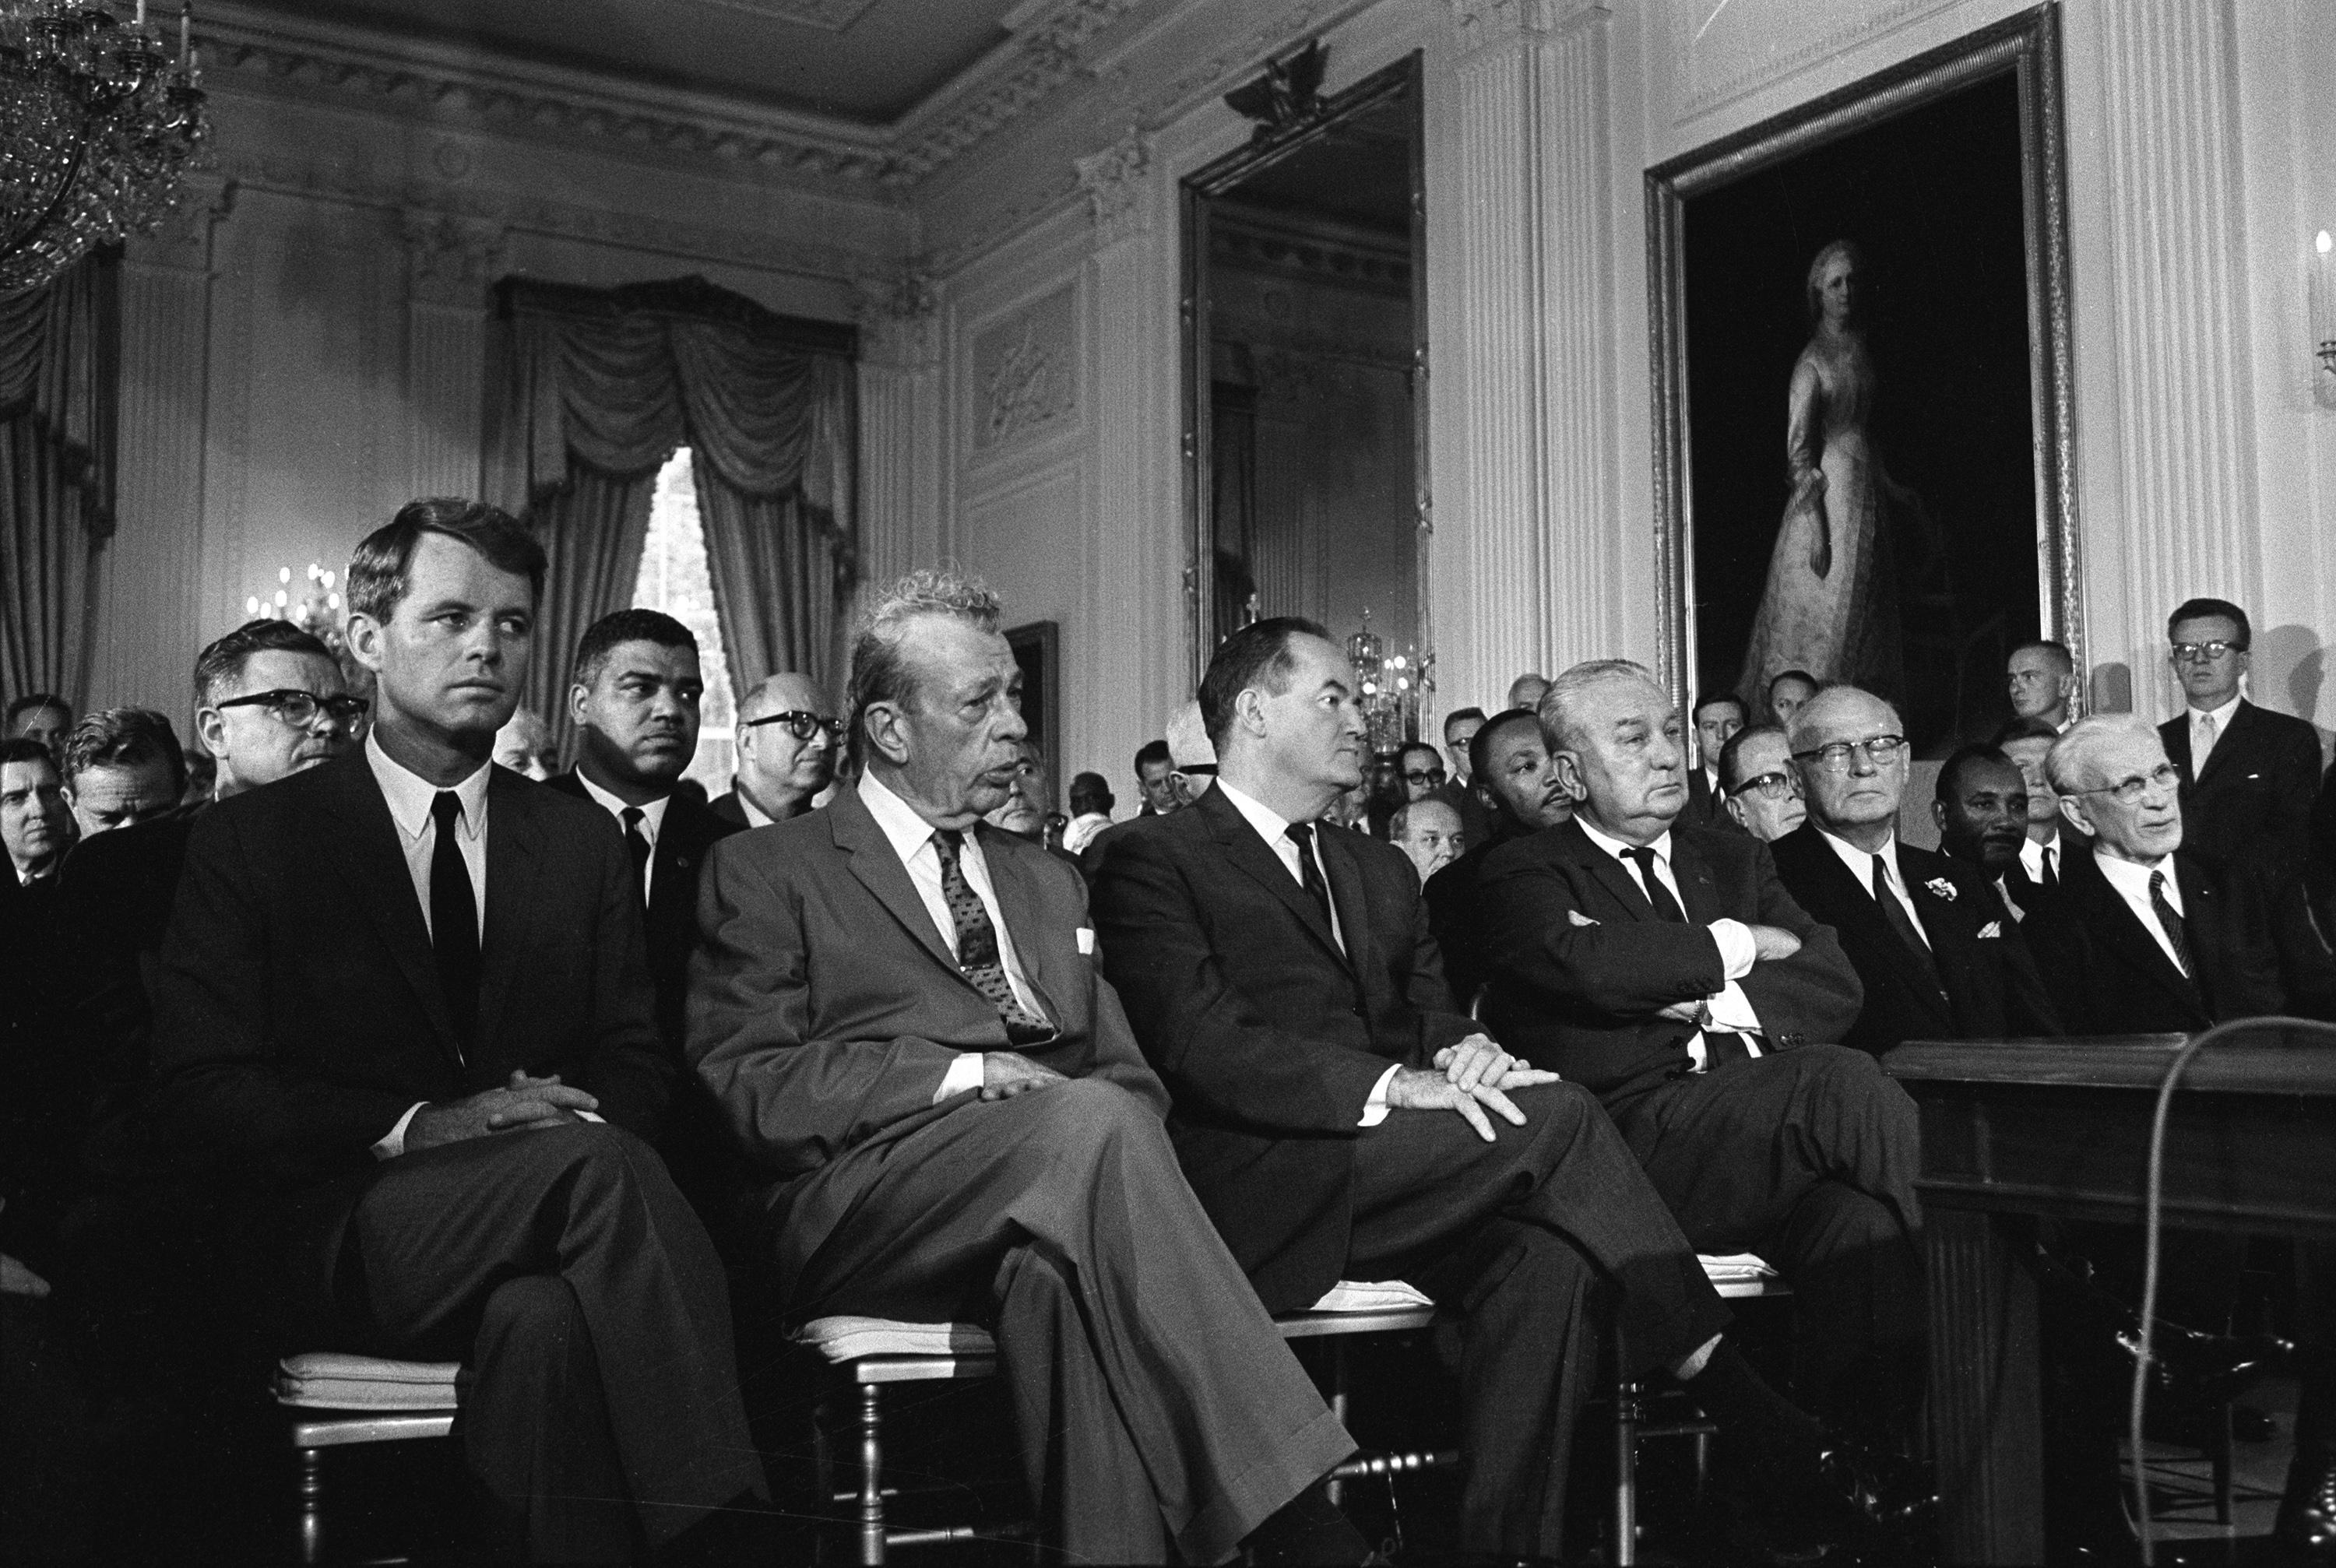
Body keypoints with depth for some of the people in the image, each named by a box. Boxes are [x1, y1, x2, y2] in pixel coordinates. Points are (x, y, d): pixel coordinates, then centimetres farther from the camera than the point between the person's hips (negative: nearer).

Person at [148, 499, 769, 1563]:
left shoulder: (583, 845, 18)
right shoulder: (252, 839, 8)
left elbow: (634, 1065, 13)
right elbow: (199, 1094, -1)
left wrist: (578, 1109, -12)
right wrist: (413, 1125, -16)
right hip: (339, 1234, -2)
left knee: (546, 1323, -37)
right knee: (596, 1163, -34)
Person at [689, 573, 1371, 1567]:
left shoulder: (1046, 881, 28)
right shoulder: (766, 871, 11)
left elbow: (1128, 1076, 20)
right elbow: (745, 1082, -3)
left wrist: (1110, 1129, -6)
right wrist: (959, 1073, -12)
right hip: (857, 1205, -4)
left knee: (1061, 1266, -35)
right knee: (1090, 1125, -34)